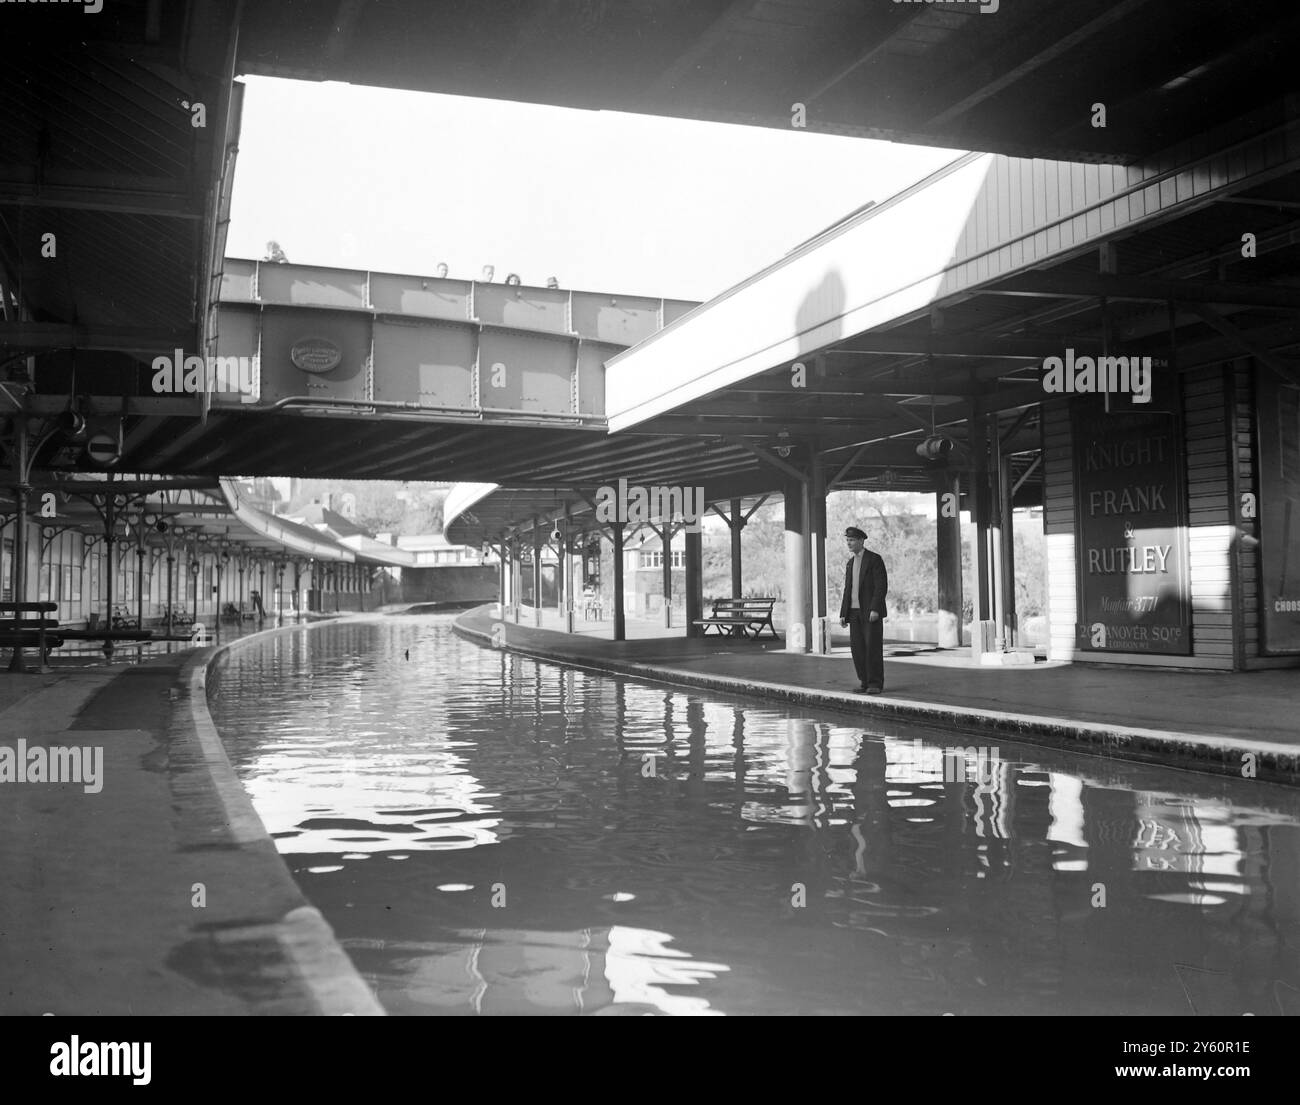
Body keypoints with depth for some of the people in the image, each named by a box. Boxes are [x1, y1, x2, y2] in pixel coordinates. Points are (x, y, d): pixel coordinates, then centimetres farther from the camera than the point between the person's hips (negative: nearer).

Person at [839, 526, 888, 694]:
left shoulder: (875, 559, -6)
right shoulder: (850, 563, 16)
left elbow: (882, 586, -13)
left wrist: (875, 609, -22)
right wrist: (843, 614, 8)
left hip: (871, 611, -6)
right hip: (855, 612, 6)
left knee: (873, 647, -7)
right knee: (857, 648, 2)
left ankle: (876, 684, -1)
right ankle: (865, 682, 11)